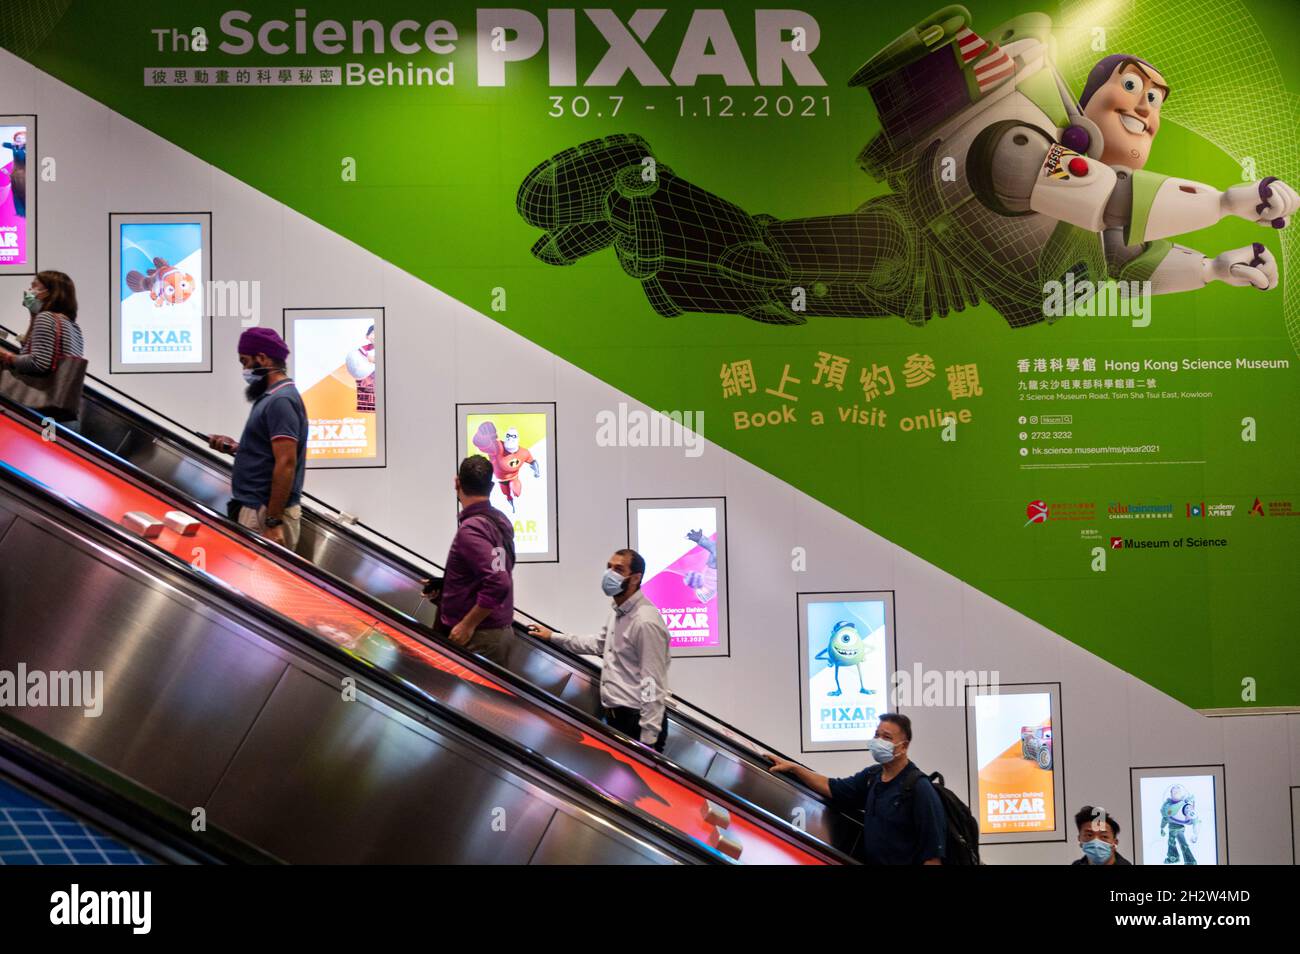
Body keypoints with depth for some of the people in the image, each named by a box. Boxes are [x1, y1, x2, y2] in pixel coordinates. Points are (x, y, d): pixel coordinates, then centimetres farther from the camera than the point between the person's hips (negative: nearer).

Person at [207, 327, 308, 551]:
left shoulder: (280, 401, -15)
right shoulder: (272, 397, 17)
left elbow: (286, 463, -22)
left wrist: (273, 521, -24)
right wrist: (235, 447, 12)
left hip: (265, 513, -10)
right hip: (255, 507, 10)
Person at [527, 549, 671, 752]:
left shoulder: (645, 622, -21)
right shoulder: (617, 611, 10)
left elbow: (653, 685, -22)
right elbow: (598, 644, 29)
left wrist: (648, 740, -22)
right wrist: (553, 636, 29)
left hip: (636, 722, -10)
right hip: (615, 718, 10)